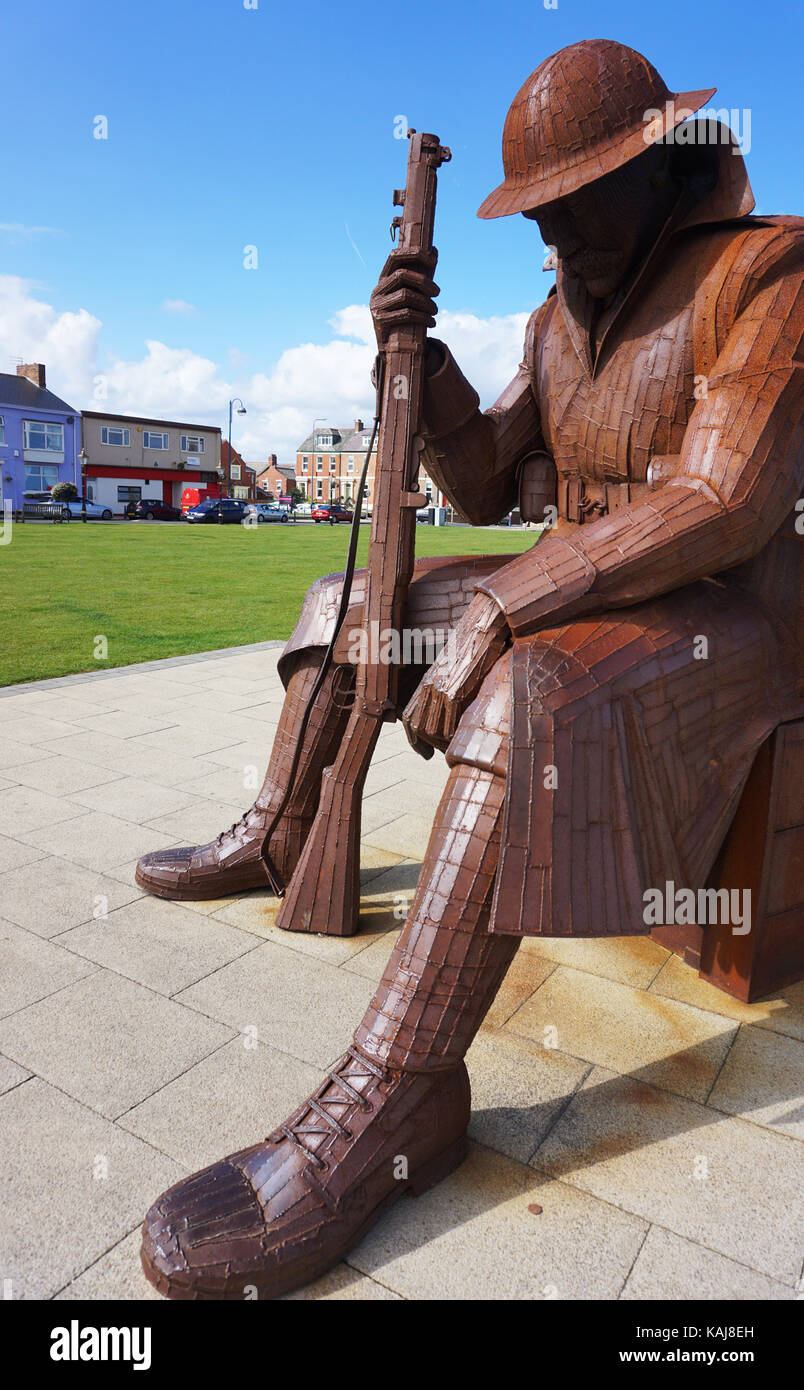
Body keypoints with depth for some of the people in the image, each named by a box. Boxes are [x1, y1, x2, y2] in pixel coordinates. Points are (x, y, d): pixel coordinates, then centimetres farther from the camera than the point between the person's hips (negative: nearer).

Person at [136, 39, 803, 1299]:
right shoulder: (561, 319, 12)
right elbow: (484, 488, 10)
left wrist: (496, 614, -28)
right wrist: (418, 356, -7)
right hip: (578, 595, 8)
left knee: (532, 695, -39)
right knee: (349, 595, 8)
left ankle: (395, 1096, -33)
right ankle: (277, 835, 10)